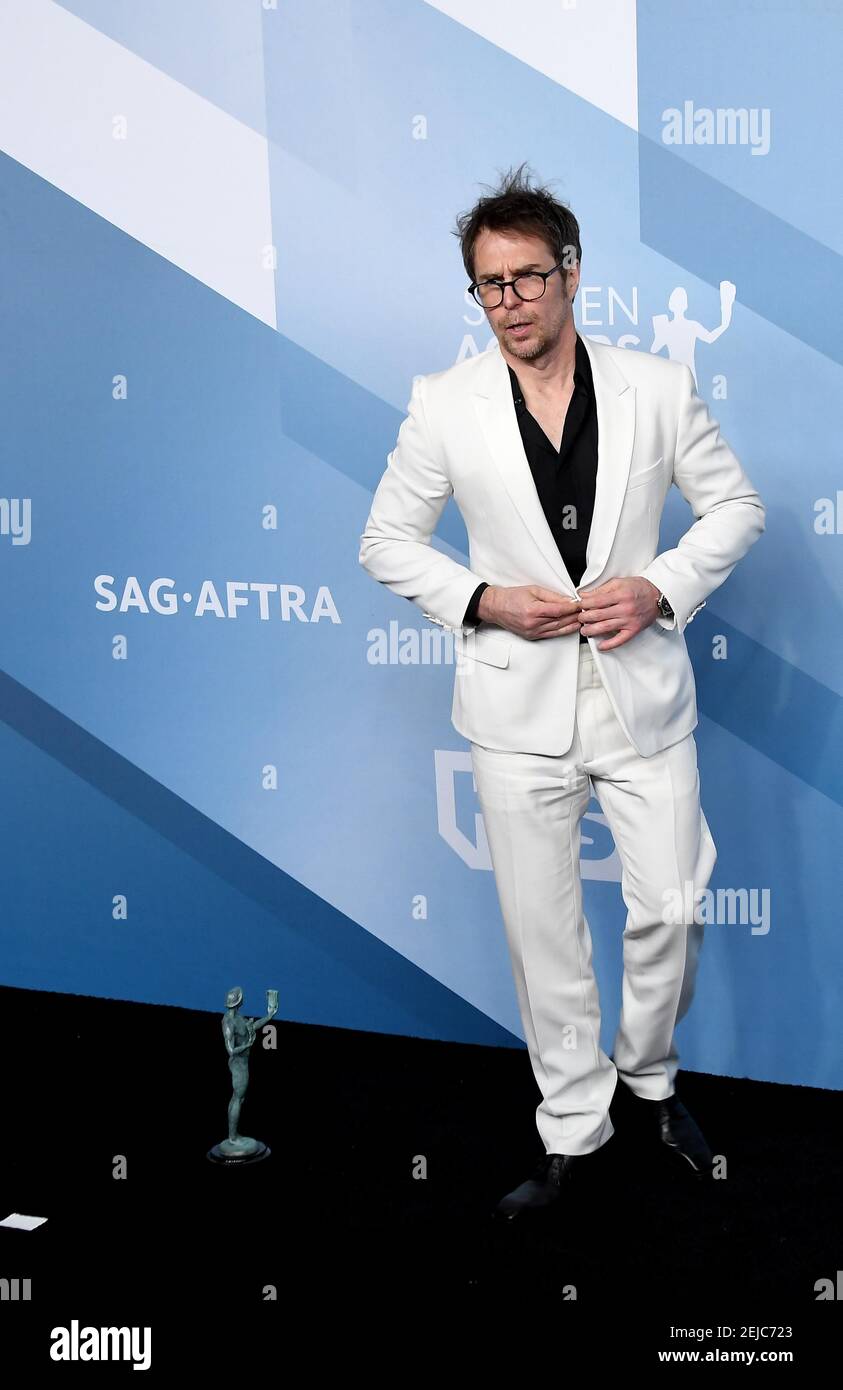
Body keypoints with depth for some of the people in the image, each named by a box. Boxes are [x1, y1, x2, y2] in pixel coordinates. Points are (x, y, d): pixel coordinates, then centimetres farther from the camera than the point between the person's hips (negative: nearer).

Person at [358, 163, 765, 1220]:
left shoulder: (657, 389, -2)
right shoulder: (445, 406, -3)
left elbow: (736, 507, 6)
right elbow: (386, 542, 3)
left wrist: (662, 586, -10)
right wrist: (484, 601, -12)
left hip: (643, 694, 1)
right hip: (518, 706, 0)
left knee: (672, 907, 4)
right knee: (542, 930, 7)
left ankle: (648, 1072, 34)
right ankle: (572, 1130, 25)